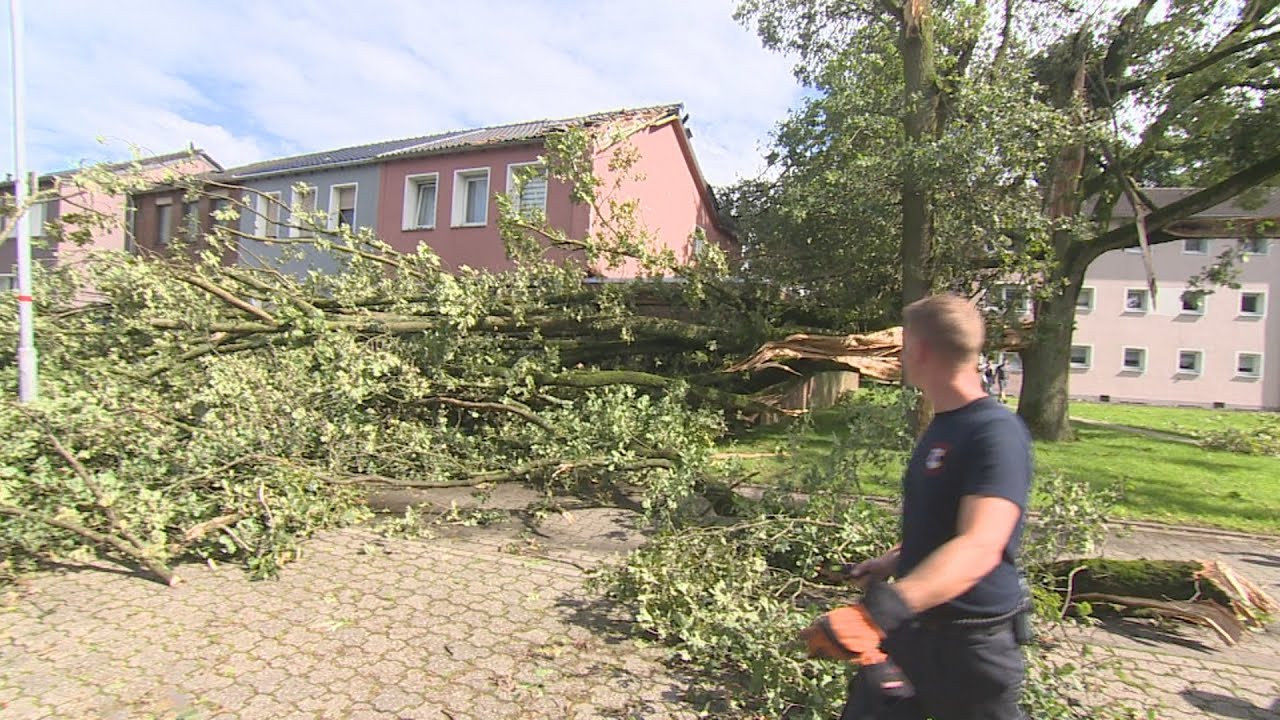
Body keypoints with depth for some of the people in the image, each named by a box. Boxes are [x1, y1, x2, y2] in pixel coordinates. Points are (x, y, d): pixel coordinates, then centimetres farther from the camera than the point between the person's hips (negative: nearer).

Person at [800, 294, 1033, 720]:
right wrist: (894, 563, 27)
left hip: (969, 642, -8)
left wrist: (883, 608, -45)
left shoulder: (997, 432, -22)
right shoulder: (941, 426, 7)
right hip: (911, 629, 8)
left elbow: (979, 549, -34)